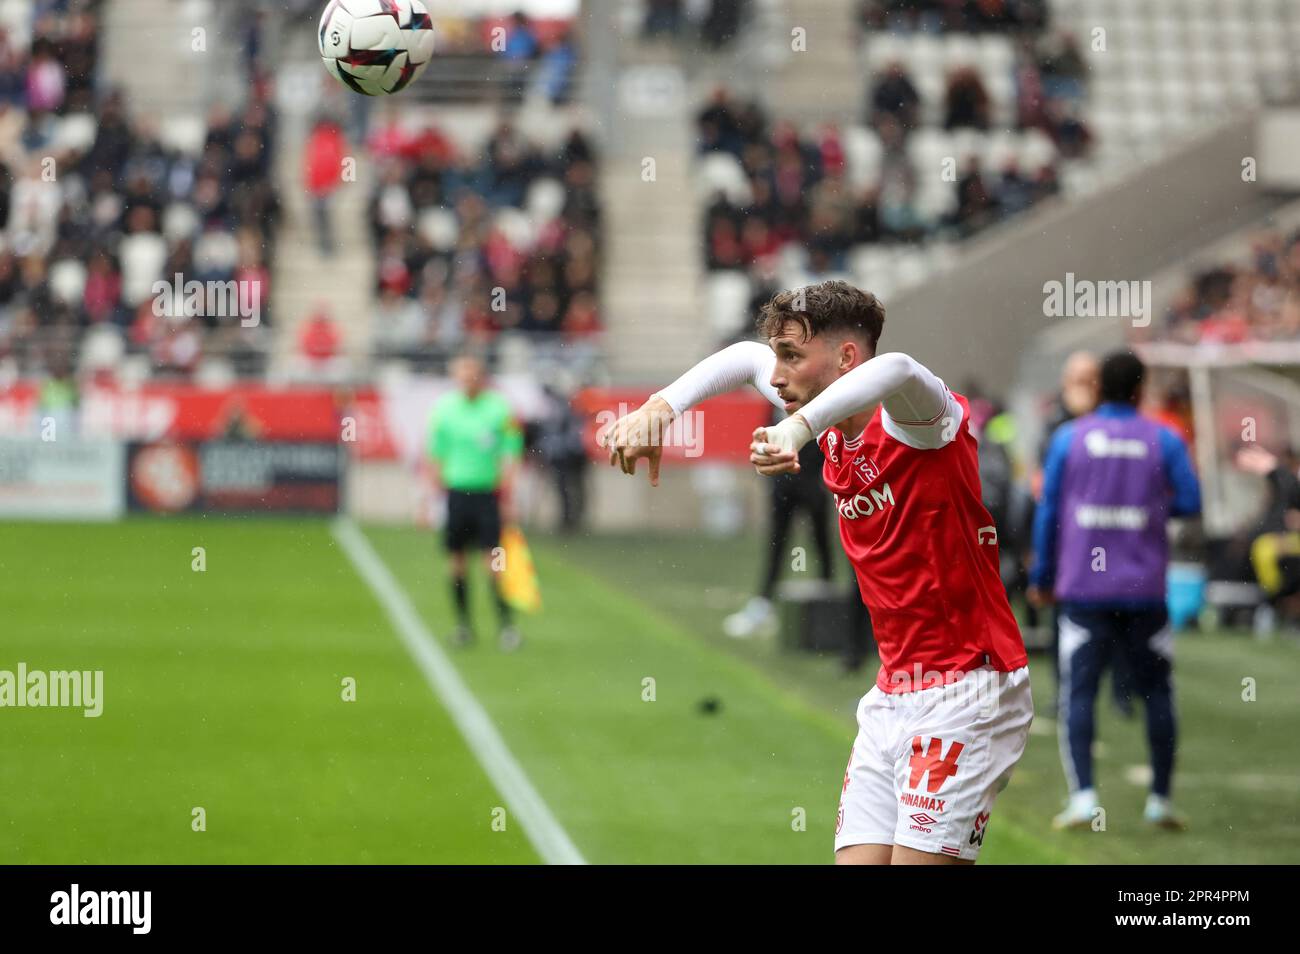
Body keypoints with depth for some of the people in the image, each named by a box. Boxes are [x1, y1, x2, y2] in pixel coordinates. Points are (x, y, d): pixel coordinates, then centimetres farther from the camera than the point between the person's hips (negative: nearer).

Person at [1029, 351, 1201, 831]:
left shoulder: (1068, 439, 2)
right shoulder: (1163, 441, 1)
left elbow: (1048, 511, 3)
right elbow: (1190, 502, 0)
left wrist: (1042, 577, 12)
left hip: (1084, 590, 0)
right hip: (1144, 591, 0)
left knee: (1078, 694, -2)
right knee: (1157, 692, 12)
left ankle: (1083, 797, -16)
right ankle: (1160, 799, 12)